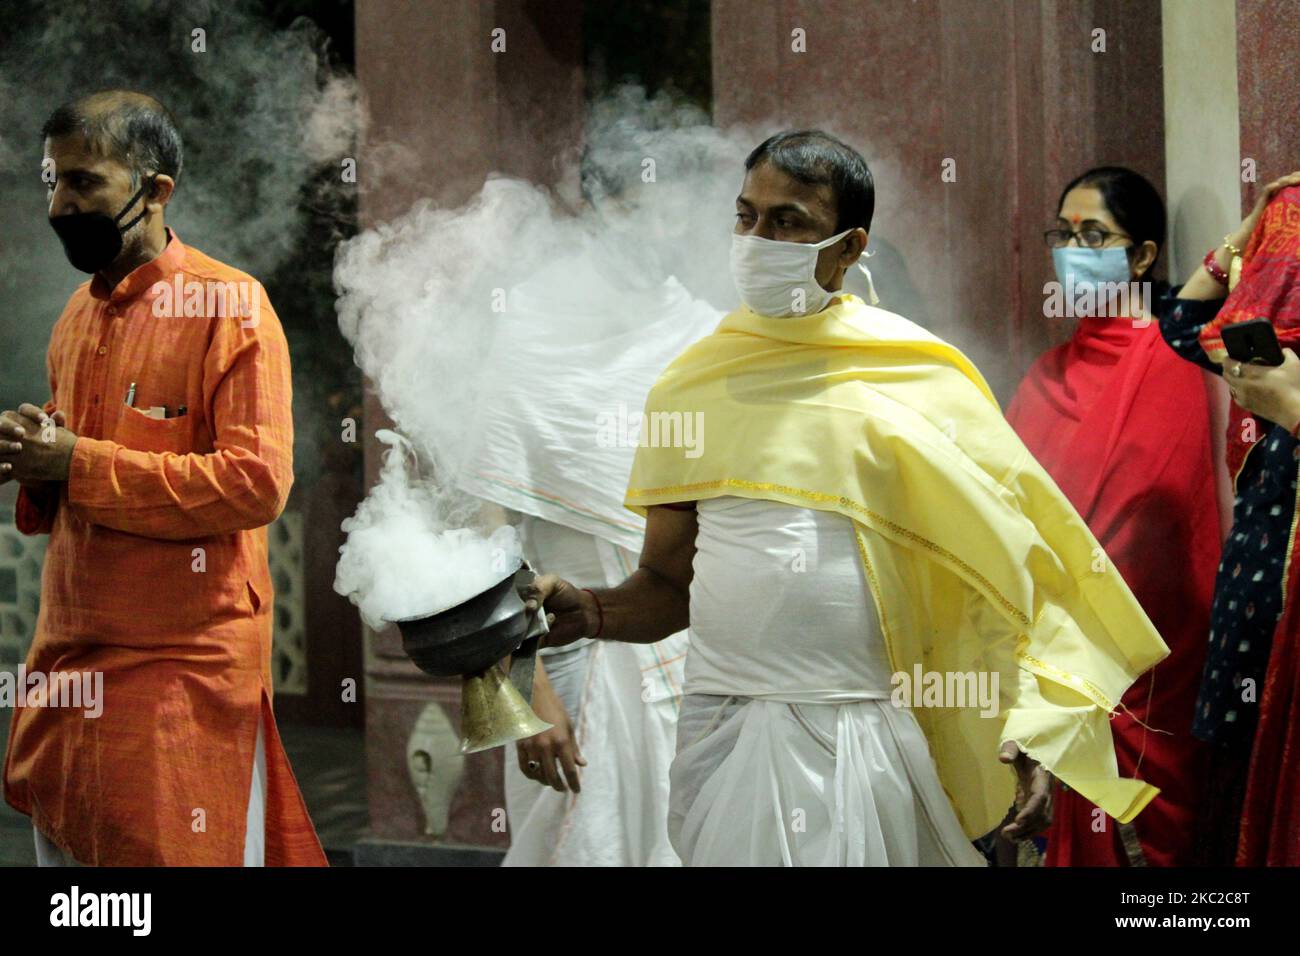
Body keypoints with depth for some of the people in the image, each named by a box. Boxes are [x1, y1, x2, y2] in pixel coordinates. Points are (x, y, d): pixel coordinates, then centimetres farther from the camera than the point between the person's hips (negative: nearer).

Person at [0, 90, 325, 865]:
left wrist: (78, 466, -19)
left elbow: (258, 482, -20)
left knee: (171, 852, -2)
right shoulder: (80, 312, 13)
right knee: (64, 848, 13)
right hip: (71, 651, 8)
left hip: (185, 664, -7)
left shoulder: (230, 305, -11)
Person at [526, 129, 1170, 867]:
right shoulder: (692, 383, 9)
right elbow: (669, 583, 13)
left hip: (852, 741, -3)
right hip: (717, 728, 3)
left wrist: (1029, 735, -13)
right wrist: (591, 613, -7)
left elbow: (1017, 564, -3)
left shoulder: (915, 381, -1)